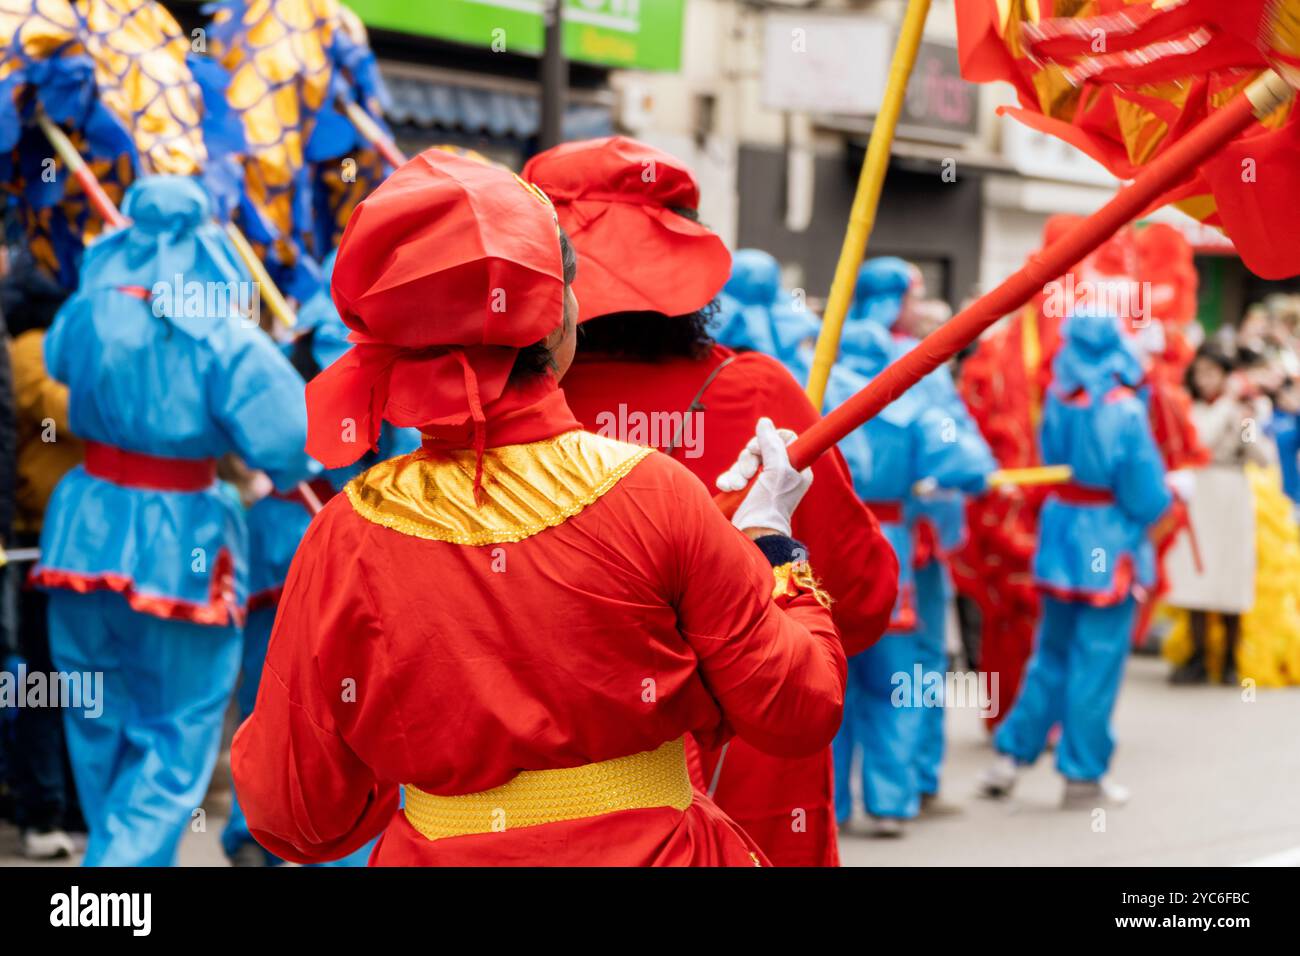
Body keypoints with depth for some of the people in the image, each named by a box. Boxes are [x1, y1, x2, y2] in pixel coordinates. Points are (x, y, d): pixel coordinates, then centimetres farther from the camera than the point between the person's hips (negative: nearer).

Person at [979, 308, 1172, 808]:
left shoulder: (1057, 400, -3)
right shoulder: (1124, 411, -17)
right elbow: (1146, 498, -15)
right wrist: (1171, 493, 5)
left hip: (1061, 538, 5)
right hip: (1110, 549, -5)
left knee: (1052, 655, 18)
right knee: (1097, 663, 4)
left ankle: (1011, 753, 18)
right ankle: (1083, 776, 10)